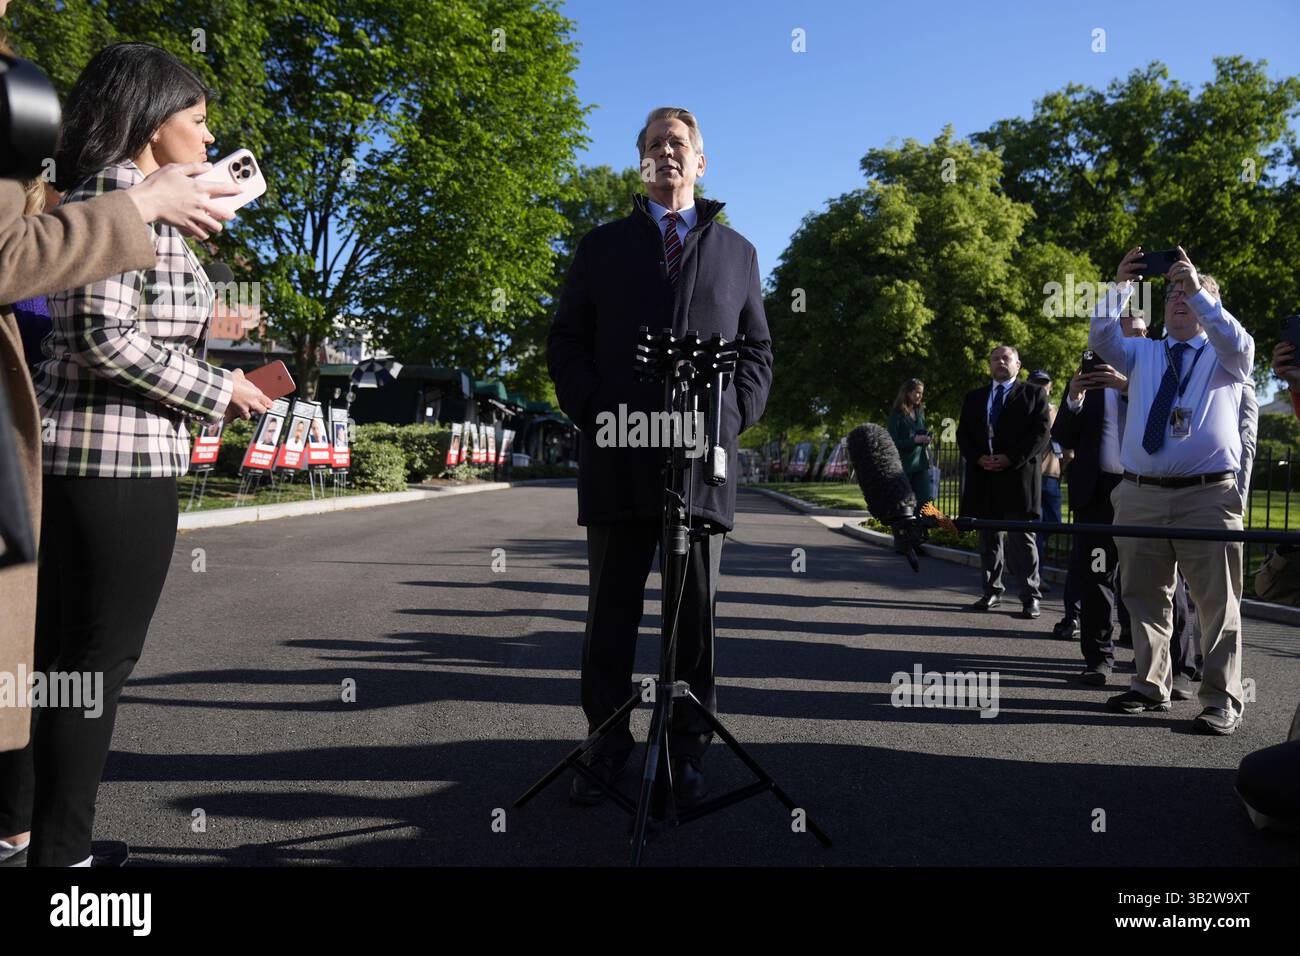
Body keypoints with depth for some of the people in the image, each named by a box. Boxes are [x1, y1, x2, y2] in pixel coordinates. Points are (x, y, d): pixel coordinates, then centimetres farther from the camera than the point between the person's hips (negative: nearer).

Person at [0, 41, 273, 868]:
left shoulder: (91, 190, 17)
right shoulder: (129, 192, -11)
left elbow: (93, 332, 15)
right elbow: (107, 336, -21)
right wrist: (219, 391, -11)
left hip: (68, 451, 10)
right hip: (122, 458, -9)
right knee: (100, 658, 0)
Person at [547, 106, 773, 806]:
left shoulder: (736, 251, 18)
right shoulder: (603, 246, 16)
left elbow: (757, 349, 16)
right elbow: (566, 341, 12)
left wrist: (734, 417, 0)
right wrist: (592, 411, -4)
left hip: (705, 459, 1)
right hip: (618, 457, 0)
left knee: (695, 612, 6)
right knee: (612, 610, 5)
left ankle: (688, 750, 17)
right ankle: (607, 745, 15)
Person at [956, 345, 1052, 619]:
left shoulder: (1034, 394, 6)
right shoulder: (974, 398, 17)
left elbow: (1041, 433, -3)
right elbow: (963, 434, 11)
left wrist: (1011, 458, -14)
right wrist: (978, 458, -7)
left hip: (1018, 476, -4)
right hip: (983, 478, 4)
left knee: (1022, 540, -3)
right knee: (989, 539, 8)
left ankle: (1030, 596, 1)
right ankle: (992, 591, 16)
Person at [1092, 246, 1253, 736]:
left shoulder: (1225, 358, 10)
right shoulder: (1142, 354, 17)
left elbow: (1239, 343, -13)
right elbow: (1100, 337, 0)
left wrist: (1198, 290, -19)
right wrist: (1120, 286, -13)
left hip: (1207, 495, -3)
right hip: (1139, 493, 3)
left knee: (1217, 601, -1)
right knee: (1145, 596, 10)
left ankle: (1222, 700, 6)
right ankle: (1150, 686, 23)